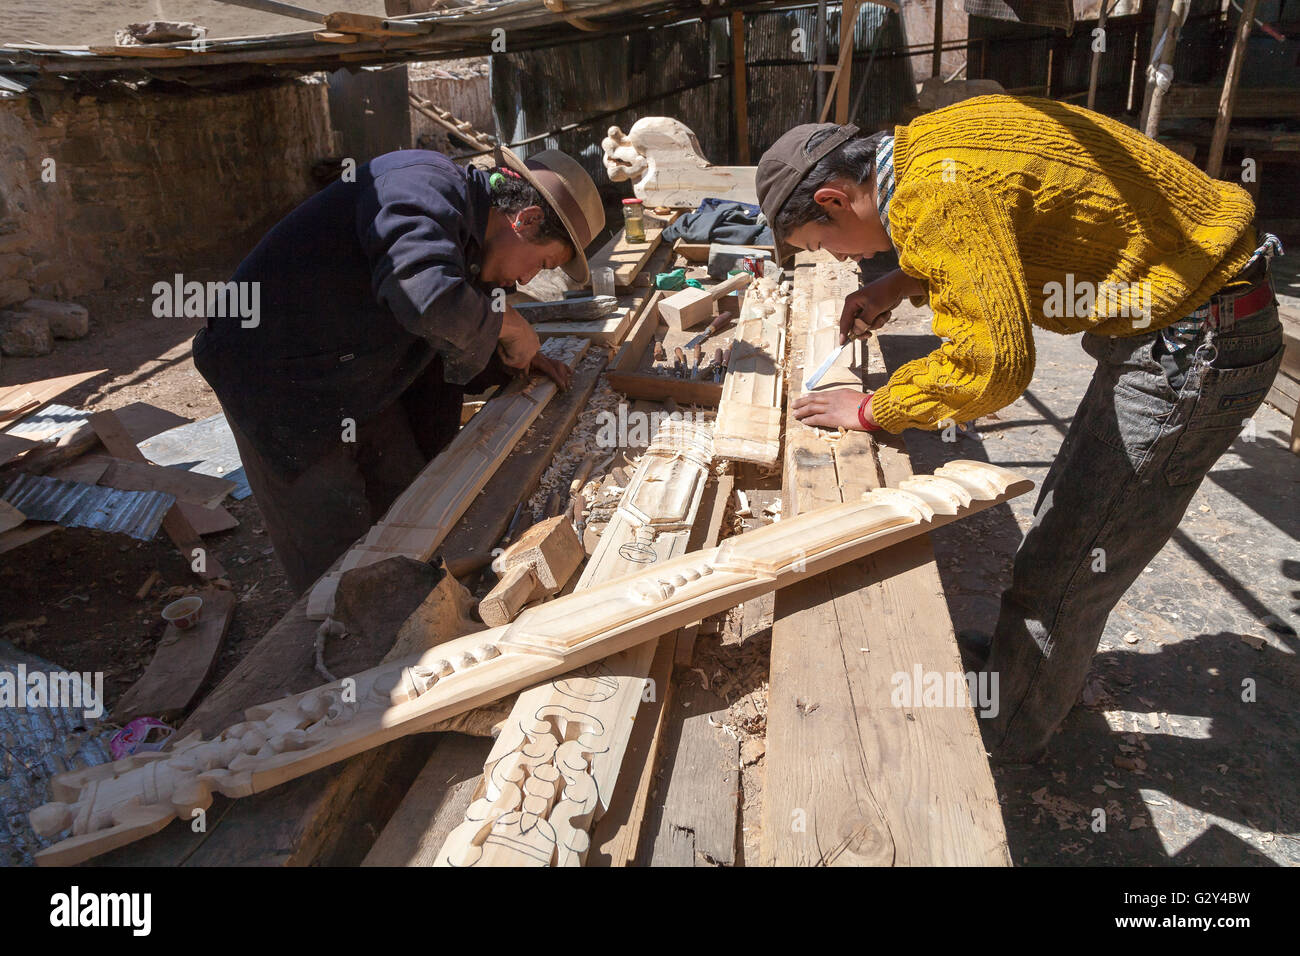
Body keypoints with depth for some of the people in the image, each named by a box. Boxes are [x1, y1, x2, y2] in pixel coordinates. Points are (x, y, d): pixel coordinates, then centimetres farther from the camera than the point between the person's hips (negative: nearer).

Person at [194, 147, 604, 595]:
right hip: (278, 381, -9)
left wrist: (515, 364, 1)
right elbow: (429, 300, -45)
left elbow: (453, 351, 16)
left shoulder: (464, 234, 7)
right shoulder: (425, 186, -24)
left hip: (360, 383, 9)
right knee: (338, 559, -3)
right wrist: (505, 323, -26)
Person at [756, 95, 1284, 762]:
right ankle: (1030, 651, 44)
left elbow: (989, 365, -30)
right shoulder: (929, 142, 4)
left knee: (1064, 564, 0)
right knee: (1067, 513, 23)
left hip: (1196, 350, -10)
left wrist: (872, 410, -16)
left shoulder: (935, 194, -26)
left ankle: (1005, 740, 20)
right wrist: (899, 284, 10)